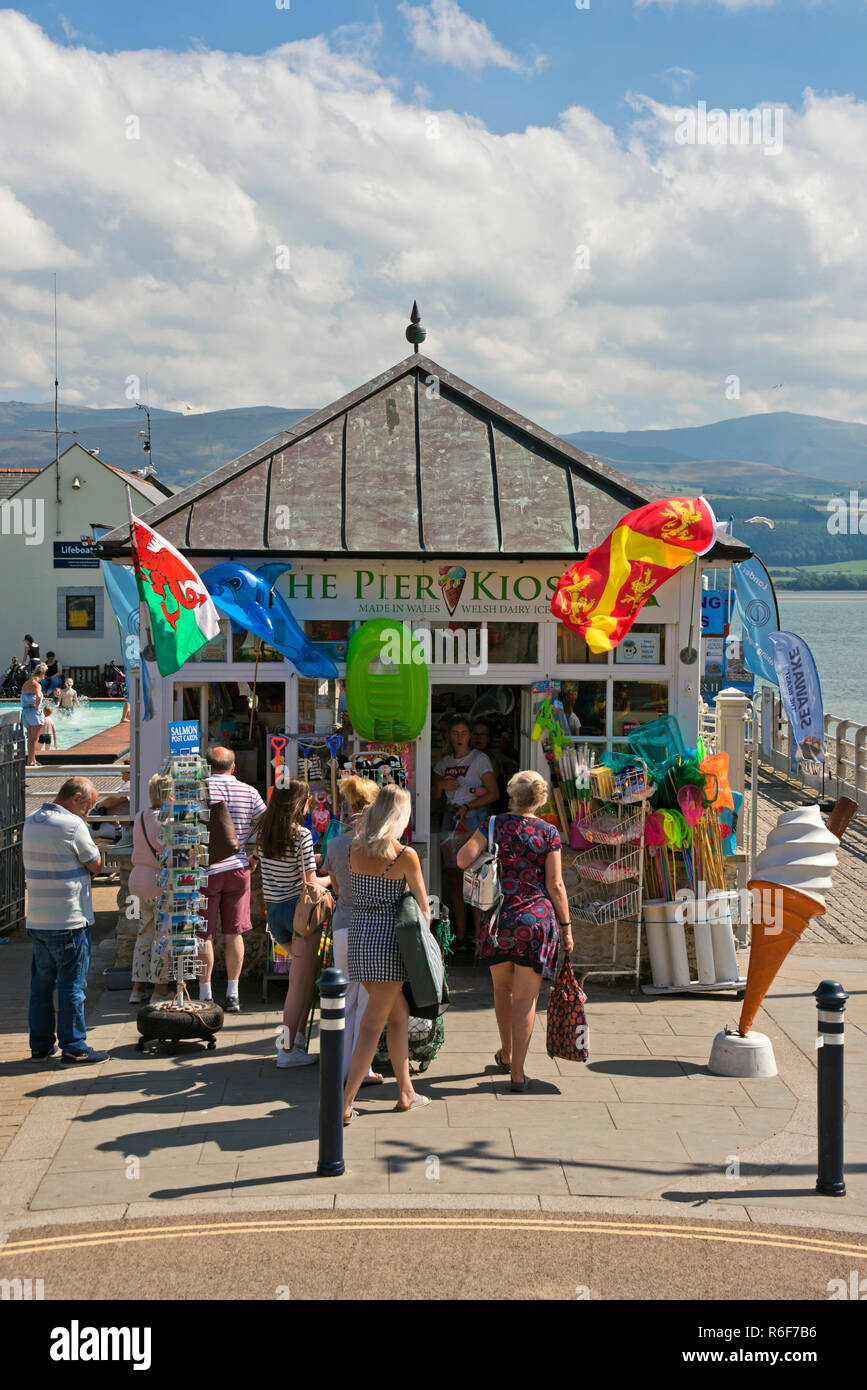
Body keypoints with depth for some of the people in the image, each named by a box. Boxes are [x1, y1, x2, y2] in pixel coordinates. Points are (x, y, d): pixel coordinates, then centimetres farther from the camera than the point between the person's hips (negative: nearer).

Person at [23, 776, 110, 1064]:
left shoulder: (31, 822, 10)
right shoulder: (72, 825, -16)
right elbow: (95, 865, -8)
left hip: (36, 919, 8)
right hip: (69, 920, -8)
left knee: (41, 983, 13)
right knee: (72, 984, -1)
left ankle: (41, 1045, 19)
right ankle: (73, 1048, 3)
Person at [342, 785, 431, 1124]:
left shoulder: (355, 849, 3)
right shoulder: (405, 855, -10)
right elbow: (422, 907, -1)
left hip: (357, 934, 5)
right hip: (388, 937, -5)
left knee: (399, 1013, 19)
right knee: (373, 1023, 0)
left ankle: (405, 1091, 25)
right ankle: (344, 1103, -3)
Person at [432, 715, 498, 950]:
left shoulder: (480, 759, -1)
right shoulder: (444, 763, 16)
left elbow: (494, 793, -6)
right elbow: (436, 797, 20)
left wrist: (468, 807, -15)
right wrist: (440, 785, -1)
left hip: (473, 817, -6)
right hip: (450, 817, 6)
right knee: (452, 878, 4)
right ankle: (460, 934, 9)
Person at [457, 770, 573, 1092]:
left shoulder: (495, 825, 1)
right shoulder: (549, 833, -2)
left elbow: (463, 860, -8)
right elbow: (555, 886, -3)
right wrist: (566, 926, 5)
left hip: (498, 918, 2)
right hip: (538, 919, -2)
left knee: (502, 987, 22)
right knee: (525, 997, 2)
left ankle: (506, 1055, 37)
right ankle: (517, 1072, 1)